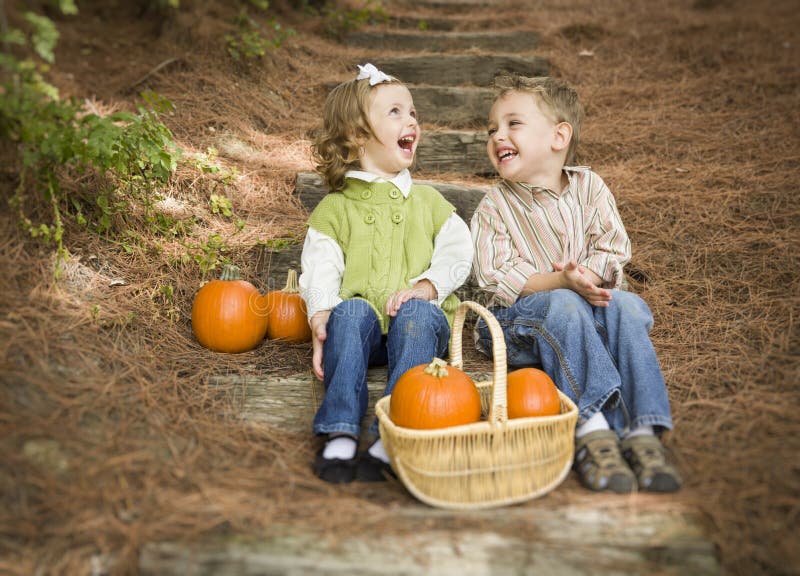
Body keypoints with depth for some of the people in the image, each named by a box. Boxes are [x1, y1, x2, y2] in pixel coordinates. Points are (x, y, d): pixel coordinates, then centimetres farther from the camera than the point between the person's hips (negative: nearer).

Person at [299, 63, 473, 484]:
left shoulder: (428, 202, 23)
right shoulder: (333, 209, 17)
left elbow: (457, 254, 9)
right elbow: (320, 271, 4)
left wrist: (426, 285, -11)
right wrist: (321, 318, -16)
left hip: (420, 315, 1)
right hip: (360, 323, 0)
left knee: (417, 313, -32)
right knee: (351, 311, -33)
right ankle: (340, 434, -39)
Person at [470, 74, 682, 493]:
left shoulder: (589, 186, 5)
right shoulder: (494, 207, -2)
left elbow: (614, 250, 0)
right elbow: (498, 277, -13)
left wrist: (587, 275, -23)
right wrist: (562, 282, -26)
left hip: (589, 305, 3)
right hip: (522, 320, -3)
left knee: (627, 305, -27)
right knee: (563, 305, -34)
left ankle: (641, 431, -33)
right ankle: (592, 429, -41)